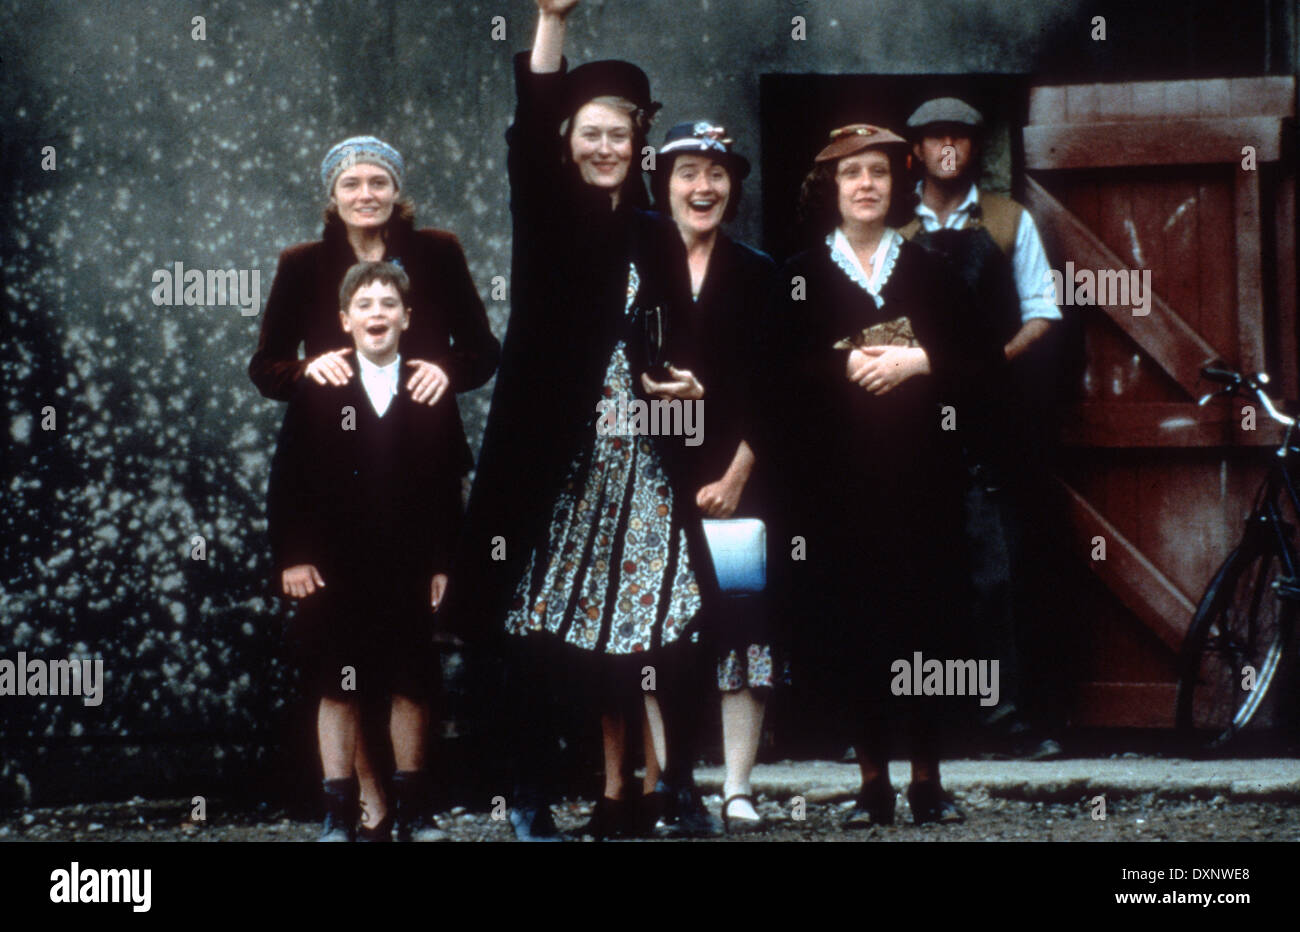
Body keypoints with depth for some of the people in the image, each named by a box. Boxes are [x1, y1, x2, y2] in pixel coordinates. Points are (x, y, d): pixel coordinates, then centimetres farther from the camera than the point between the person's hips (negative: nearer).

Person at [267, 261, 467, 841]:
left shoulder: (430, 395, 5)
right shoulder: (317, 391, 2)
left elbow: (448, 486, 5)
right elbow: (286, 480, 1)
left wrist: (443, 563, 0)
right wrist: (291, 557, -5)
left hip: (408, 571, 1)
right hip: (333, 572, -1)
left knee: (411, 686, 7)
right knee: (336, 689, 3)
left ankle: (412, 810, 18)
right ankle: (338, 812, 8)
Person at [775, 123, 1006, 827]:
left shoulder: (930, 272, 12)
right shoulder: (802, 277, 7)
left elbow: (979, 355, 6)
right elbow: (780, 371, -2)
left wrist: (917, 361, -10)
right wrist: (845, 368, -16)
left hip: (920, 475, 1)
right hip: (836, 474, -1)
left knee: (925, 616, 0)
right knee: (849, 622, -3)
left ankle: (926, 776, 9)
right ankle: (872, 776, 6)